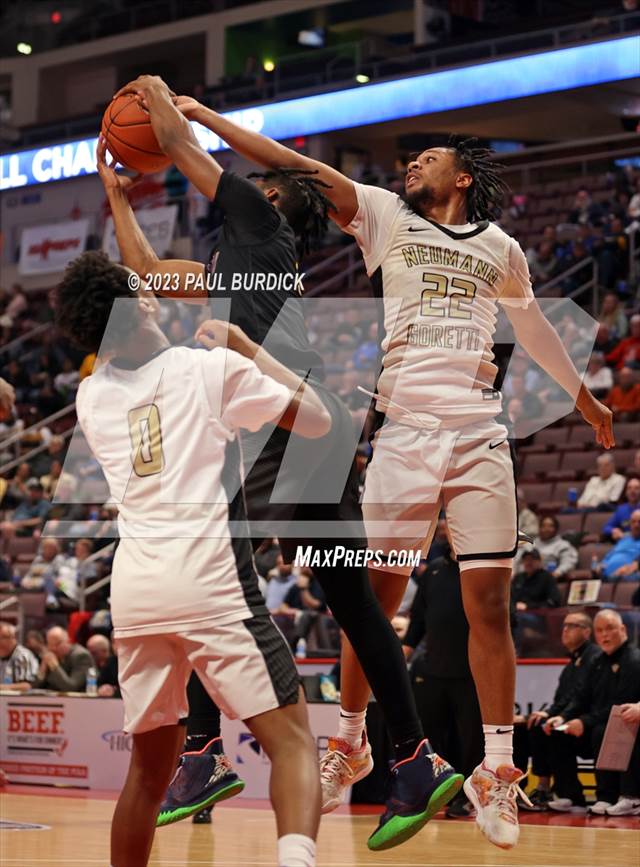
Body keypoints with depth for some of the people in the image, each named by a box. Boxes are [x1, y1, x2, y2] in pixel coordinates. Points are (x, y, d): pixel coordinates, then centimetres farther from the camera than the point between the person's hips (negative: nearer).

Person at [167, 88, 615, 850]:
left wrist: (583, 397, 42)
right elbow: (294, 165, 1)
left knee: (489, 603, -2)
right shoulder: (387, 217, 9)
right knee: (376, 595, 0)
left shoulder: (499, 248, 15)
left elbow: (531, 326, 32)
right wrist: (200, 116, -6)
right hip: (403, 430, -1)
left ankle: (496, 770, 4)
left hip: (479, 436, 1)